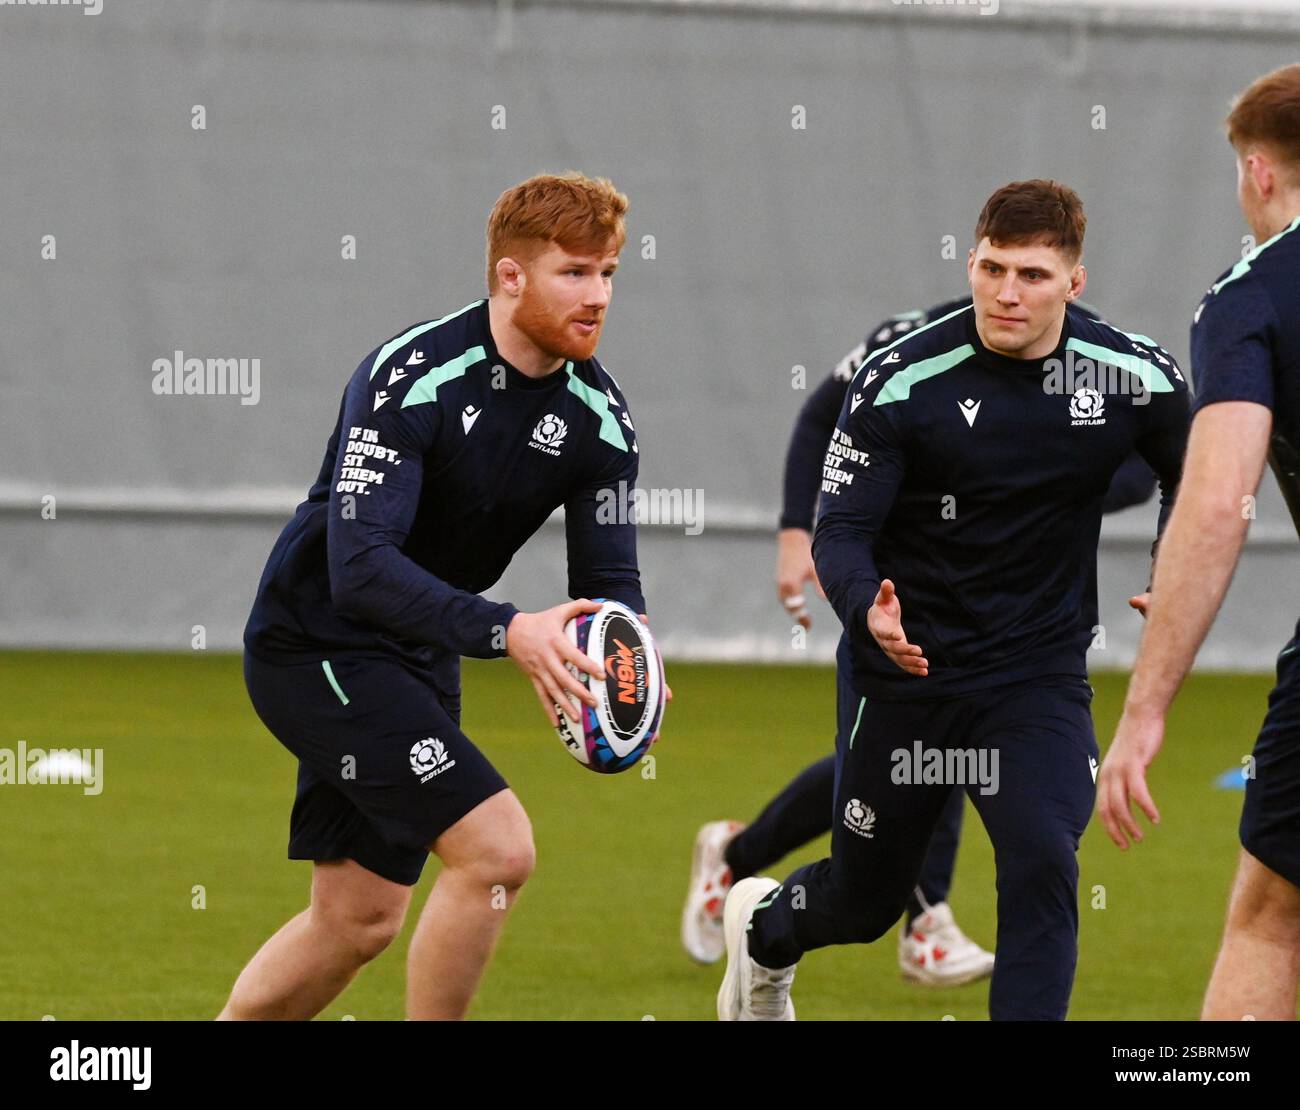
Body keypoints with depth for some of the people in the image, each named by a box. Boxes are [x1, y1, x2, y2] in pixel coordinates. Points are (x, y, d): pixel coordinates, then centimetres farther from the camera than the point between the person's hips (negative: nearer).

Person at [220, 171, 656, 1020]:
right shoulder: (412, 377, -24)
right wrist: (506, 633, -44)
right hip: (315, 640, -8)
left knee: (357, 919, 12)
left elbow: (608, 580, -4)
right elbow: (360, 566, -33)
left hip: (417, 660, 8)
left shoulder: (599, 419, -4)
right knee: (497, 848, -20)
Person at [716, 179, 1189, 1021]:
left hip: (1041, 672, 1)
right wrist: (867, 609, -36)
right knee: (865, 902, 15)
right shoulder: (900, 381, -16)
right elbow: (840, 531, -15)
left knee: (1042, 870, -22)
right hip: (906, 668, -1)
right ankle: (762, 928, 51)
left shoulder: (1137, 377, -9)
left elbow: (1192, 479, 12)